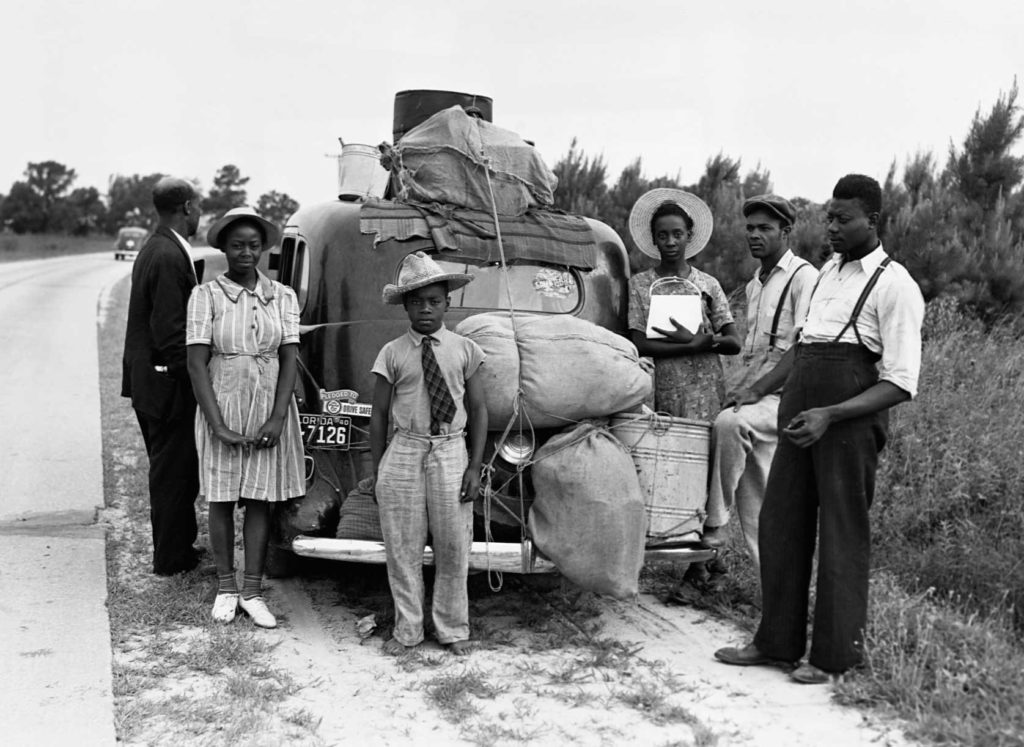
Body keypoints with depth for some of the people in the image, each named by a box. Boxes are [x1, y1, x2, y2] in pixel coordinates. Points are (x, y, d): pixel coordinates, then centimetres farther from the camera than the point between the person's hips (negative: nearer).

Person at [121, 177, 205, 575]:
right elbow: (170, 332, -24)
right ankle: (171, 558, 13)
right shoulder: (170, 257, -21)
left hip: (148, 379, 10)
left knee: (170, 468, 20)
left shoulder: (154, 249, 11)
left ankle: (179, 546, 33)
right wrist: (197, 379, -18)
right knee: (172, 471, 2)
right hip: (168, 383, -10)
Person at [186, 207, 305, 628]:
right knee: (221, 501, 6)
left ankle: (253, 591, 11)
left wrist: (277, 418, -10)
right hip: (221, 408, -1)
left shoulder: (282, 297, 4)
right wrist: (218, 425, -14)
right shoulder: (206, 296, -2)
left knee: (260, 500, 4)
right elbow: (197, 363, -6)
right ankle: (226, 588, 18)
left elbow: (289, 359, 1)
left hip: (270, 411, 1)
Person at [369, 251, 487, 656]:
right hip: (404, 455, 0)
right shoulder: (392, 353, 1)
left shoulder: (464, 350, 4)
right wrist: (377, 472, 3)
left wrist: (475, 466, -2)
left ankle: (452, 630, 22)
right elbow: (378, 415, 5)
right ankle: (407, 629, 21)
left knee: (453, 547, 6)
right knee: (403, 548, 5)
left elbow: (478, 411, 6)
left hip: (450, 454, 0)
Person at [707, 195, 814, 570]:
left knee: (729, 424, -35)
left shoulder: (804, 278, -5)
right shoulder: (753, 285, 21)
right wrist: (734, 392, 9)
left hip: (784, 398, -8)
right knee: (754, 506, 4)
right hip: (753, 399, 8)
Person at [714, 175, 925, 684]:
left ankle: (834, 655, 14)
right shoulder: (829, 271, 16)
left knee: (842, 535, 1)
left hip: (851, 418, -7)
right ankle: (776, 642, 22)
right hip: (800, 411, 7)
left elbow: (901, 384, -12)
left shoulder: (894, 285, -7)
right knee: (780, 523, 9)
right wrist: (759, 389, 17)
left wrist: (830, 415, -22)